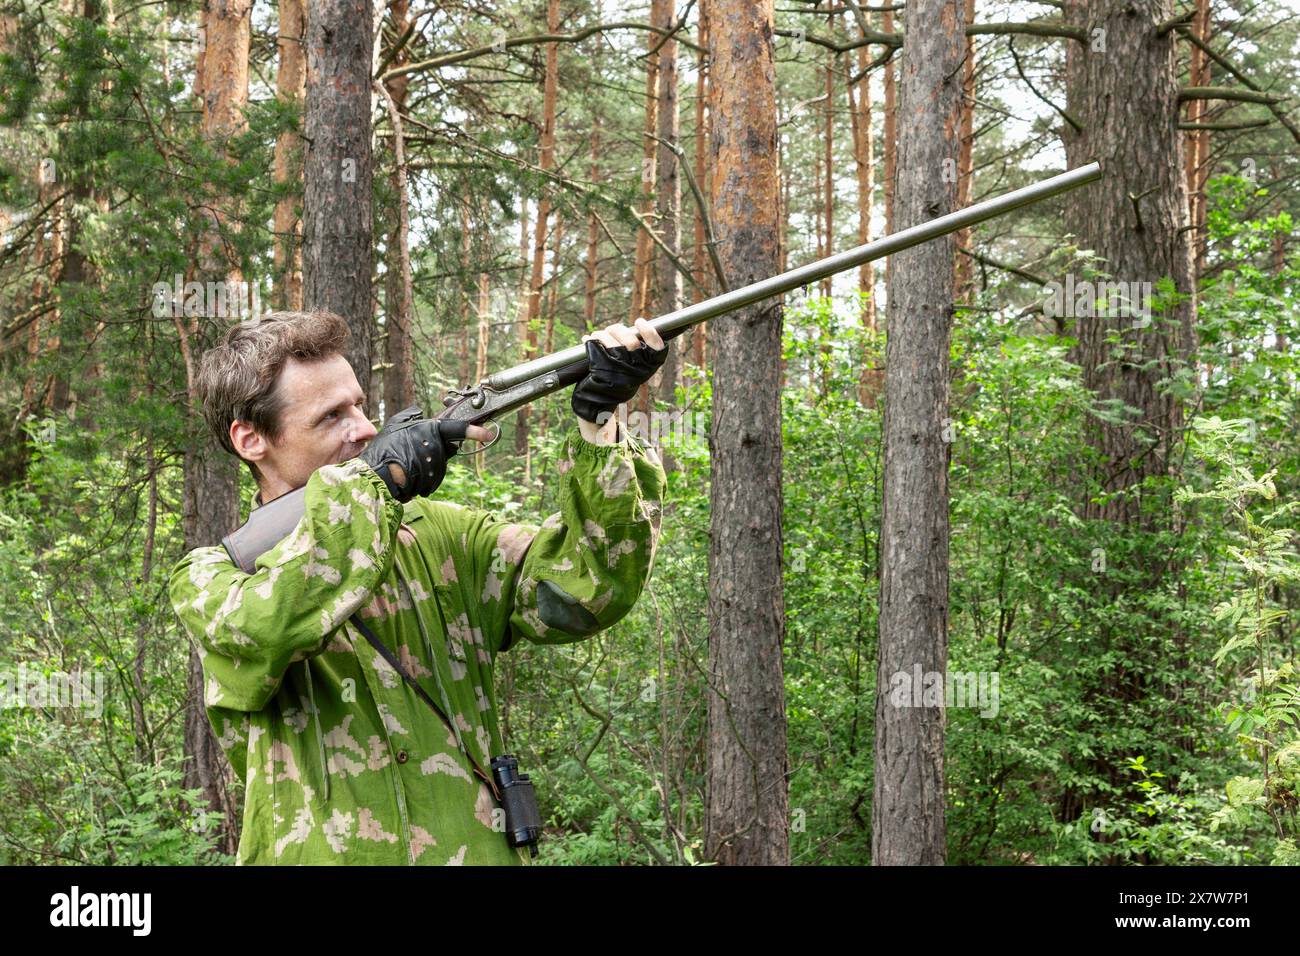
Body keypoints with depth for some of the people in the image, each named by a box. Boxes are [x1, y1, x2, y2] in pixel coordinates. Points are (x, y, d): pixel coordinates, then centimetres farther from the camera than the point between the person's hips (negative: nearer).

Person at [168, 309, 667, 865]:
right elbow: (264, 629, -17)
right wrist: (370, 477, -7)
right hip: (319, 855, -1)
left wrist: (599, 421, -7)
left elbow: (580, 589, 2)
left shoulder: (439, 537, 13)